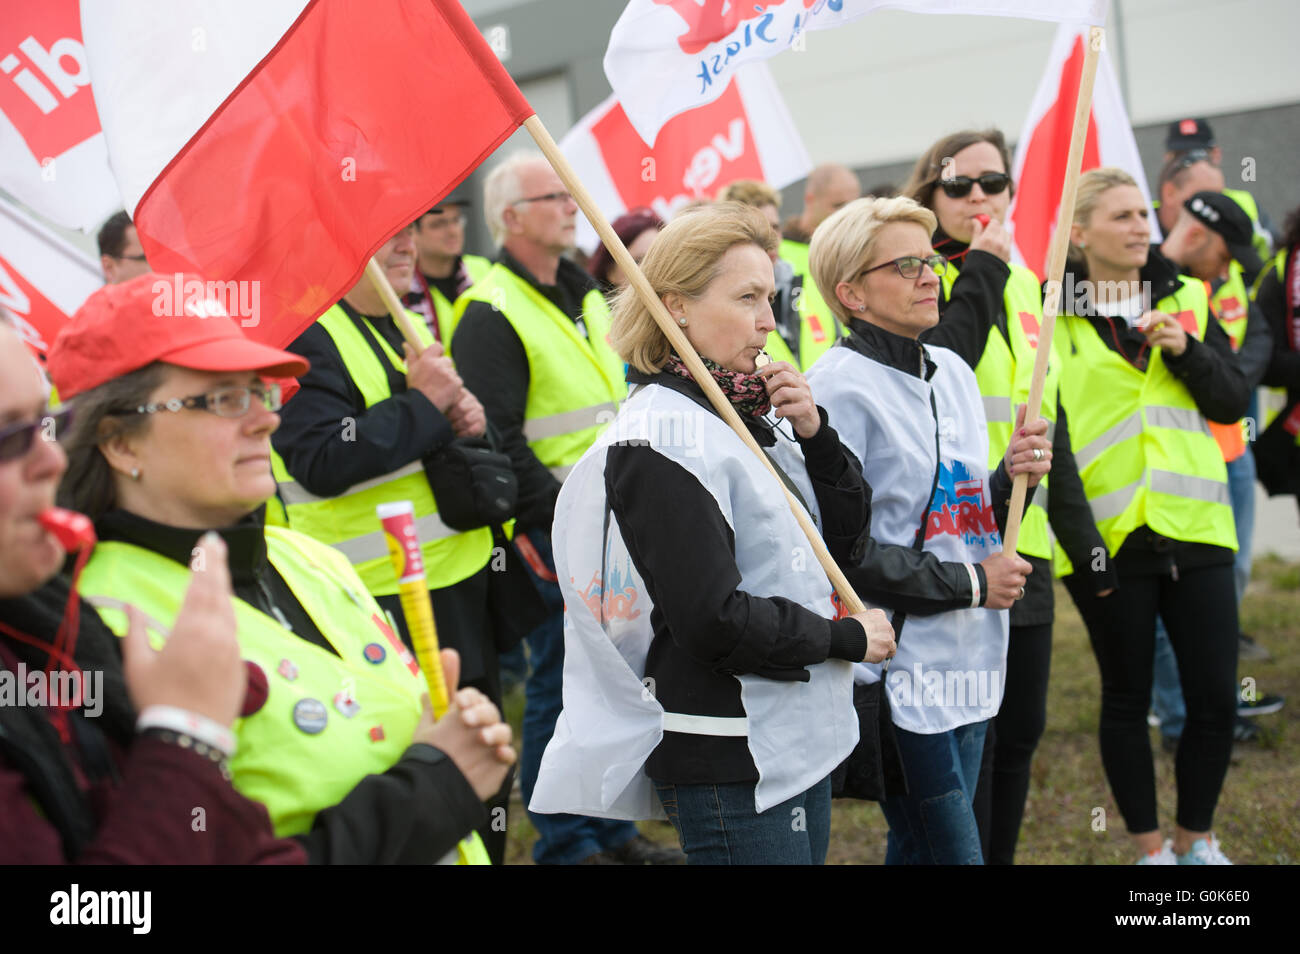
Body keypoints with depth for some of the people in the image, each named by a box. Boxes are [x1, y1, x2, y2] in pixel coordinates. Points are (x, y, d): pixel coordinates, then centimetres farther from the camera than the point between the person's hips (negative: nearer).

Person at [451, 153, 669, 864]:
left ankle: (611, 828, 25)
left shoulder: (587, 299, 16)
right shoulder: (491, 315, -12)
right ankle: (565, 845, 9)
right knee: (562, 684, -1)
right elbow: (497, 439, -18)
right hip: (552, 534, -8)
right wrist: (563, 512, -20)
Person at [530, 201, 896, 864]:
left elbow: (845, 536, 14)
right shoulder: (659, 439, -17)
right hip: (728, 758, -9)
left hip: (797, 736, 9)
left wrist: (814, 433, -1)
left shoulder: (753, 416, 10)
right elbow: (714, 620, -22)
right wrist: (846, 639, -11)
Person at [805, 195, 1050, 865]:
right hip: (898, 672, -8)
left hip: (968, 659, 8)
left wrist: (1011, 478, 1)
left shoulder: (954, 373, 13)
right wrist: (968, 584, -13)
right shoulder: (840, 388, -13)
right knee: (951, 855, -7)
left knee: (919, 849, 14)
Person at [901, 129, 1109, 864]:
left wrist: (1084, 541, 20)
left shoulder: (1023, 286, 16)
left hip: (1025, 546, 7)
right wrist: (982, 271, -18)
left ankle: (1000, 855, 25)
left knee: (1021, 728, 12)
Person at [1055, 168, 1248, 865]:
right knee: (1127, 699, 8)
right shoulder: (1051, 314, -3)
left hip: (1194, 526, 3)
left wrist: (1186, 350, -10)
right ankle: (1148, 846, 23)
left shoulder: (1186, 299, 9)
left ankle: (1196, 839, 23)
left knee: (1215, 699, 4)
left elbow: (1233, 401, 6)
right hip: (1108, 535, -3)